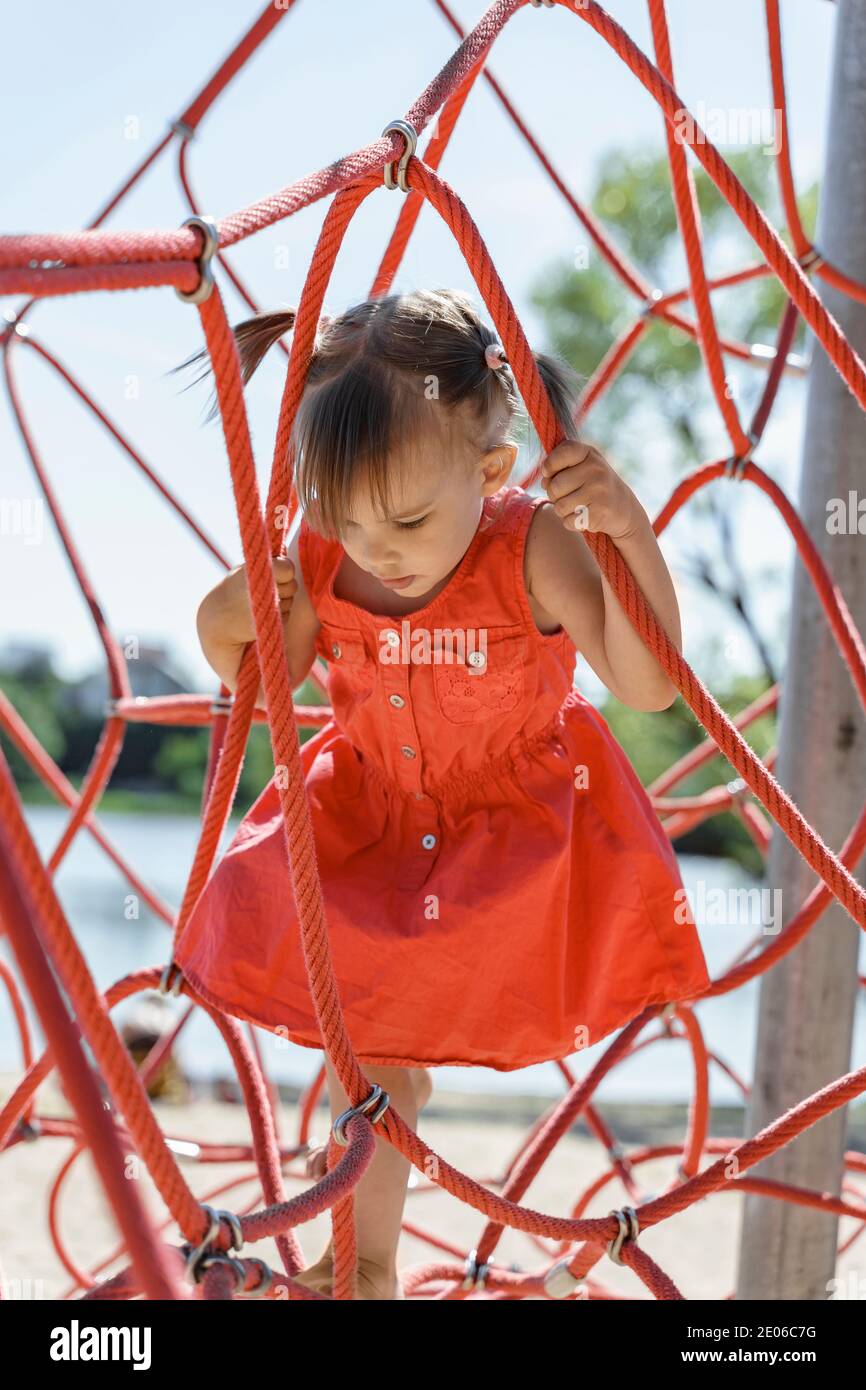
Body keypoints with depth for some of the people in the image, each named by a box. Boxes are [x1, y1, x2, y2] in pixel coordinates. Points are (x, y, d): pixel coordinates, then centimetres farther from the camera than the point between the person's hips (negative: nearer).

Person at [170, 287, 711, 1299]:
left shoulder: (534, 547, -29)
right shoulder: (319, 559, -19)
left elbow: (649, 687, -36)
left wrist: (630, 533, -49)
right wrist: (221, 630, -24)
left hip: (515, 827, -3)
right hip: (366, 819, 3)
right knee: (362, 1042, 13)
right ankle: (367, 1260, 36)